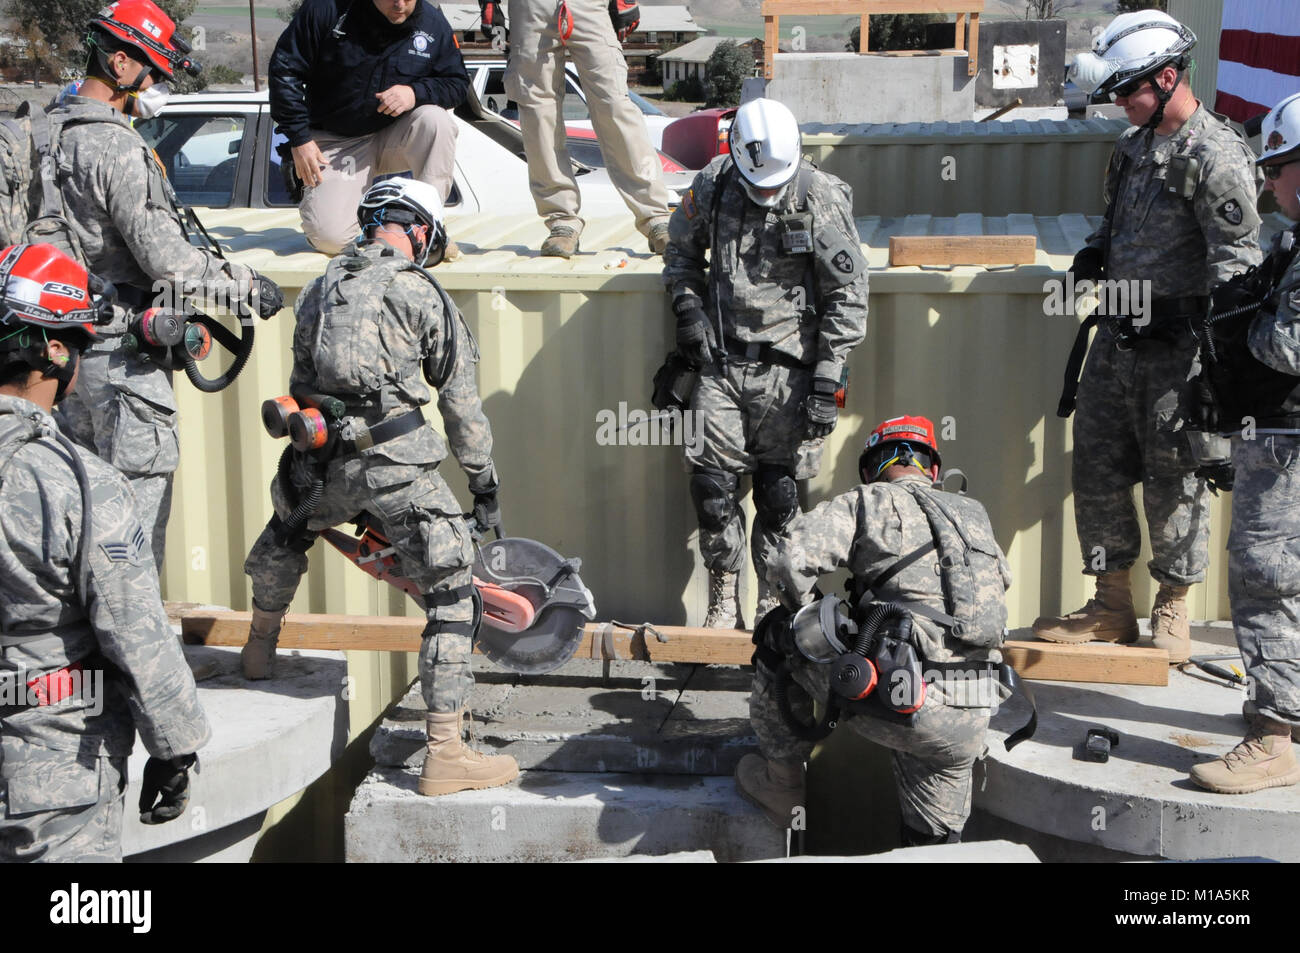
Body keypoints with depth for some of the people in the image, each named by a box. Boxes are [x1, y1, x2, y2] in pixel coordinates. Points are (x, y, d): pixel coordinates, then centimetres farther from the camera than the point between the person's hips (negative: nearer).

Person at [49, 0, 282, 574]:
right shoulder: (117, 149, -19)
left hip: (74, 334, 9)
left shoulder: (52, 132, 10)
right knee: (140, 488, 0)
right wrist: (248, 286, -9)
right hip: (122, 351, -9)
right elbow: (167, 259, -21)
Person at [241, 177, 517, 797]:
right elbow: (462, 404, 4)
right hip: (398, 464, -5)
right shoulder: (423, 295, 2)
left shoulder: (320, 288, 17)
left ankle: (260, 647, 57)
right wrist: (485, 486, 13)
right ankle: (445, 754, -3)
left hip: (321, 462, 5)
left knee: (284, 536, 37)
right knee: (451, 595, 0)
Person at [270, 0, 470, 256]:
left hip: (395, 137, 2)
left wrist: (416, 92, -24)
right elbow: (284, 71, -8)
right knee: (330, 238, -20)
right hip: (335, 143, -2)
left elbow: (457, 83, -1)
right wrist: (299, 138, -12)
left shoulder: (433, 24, -6)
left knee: (436, 119, -32)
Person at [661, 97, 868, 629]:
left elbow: (847, 297, -5)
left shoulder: (822, 200, -8)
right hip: (721, 361, 3)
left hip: (788, 367, -2)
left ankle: (773, 603, 16)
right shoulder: (713, 187, 0)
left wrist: (826, 382, -10)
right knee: (711, 483, -3)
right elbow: (681, 249, 20)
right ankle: (723, 599, 13)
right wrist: (688, 306, 2)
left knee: (779, 493, 0)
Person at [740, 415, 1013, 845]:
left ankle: (782, 784, 24)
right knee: (933, 843, 22)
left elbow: (789, 566, -9)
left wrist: (813, 618, 11)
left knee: (781, 635, 16)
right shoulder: (975, 515, 22)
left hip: (896, 705, -5)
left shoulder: (866, 503, 4)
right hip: (967, 728, 5)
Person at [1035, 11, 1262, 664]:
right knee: (1097, 466, 10)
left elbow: (1236, 264, -14)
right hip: (1116, 338, 8)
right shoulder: (1134, 145, 14)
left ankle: (1172, 613, 18)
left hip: (1175, 347, -8)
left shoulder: (1216, 156, -12)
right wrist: (1094, 255, 7)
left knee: (1174, 477, 1)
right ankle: (1111, 609, 21)